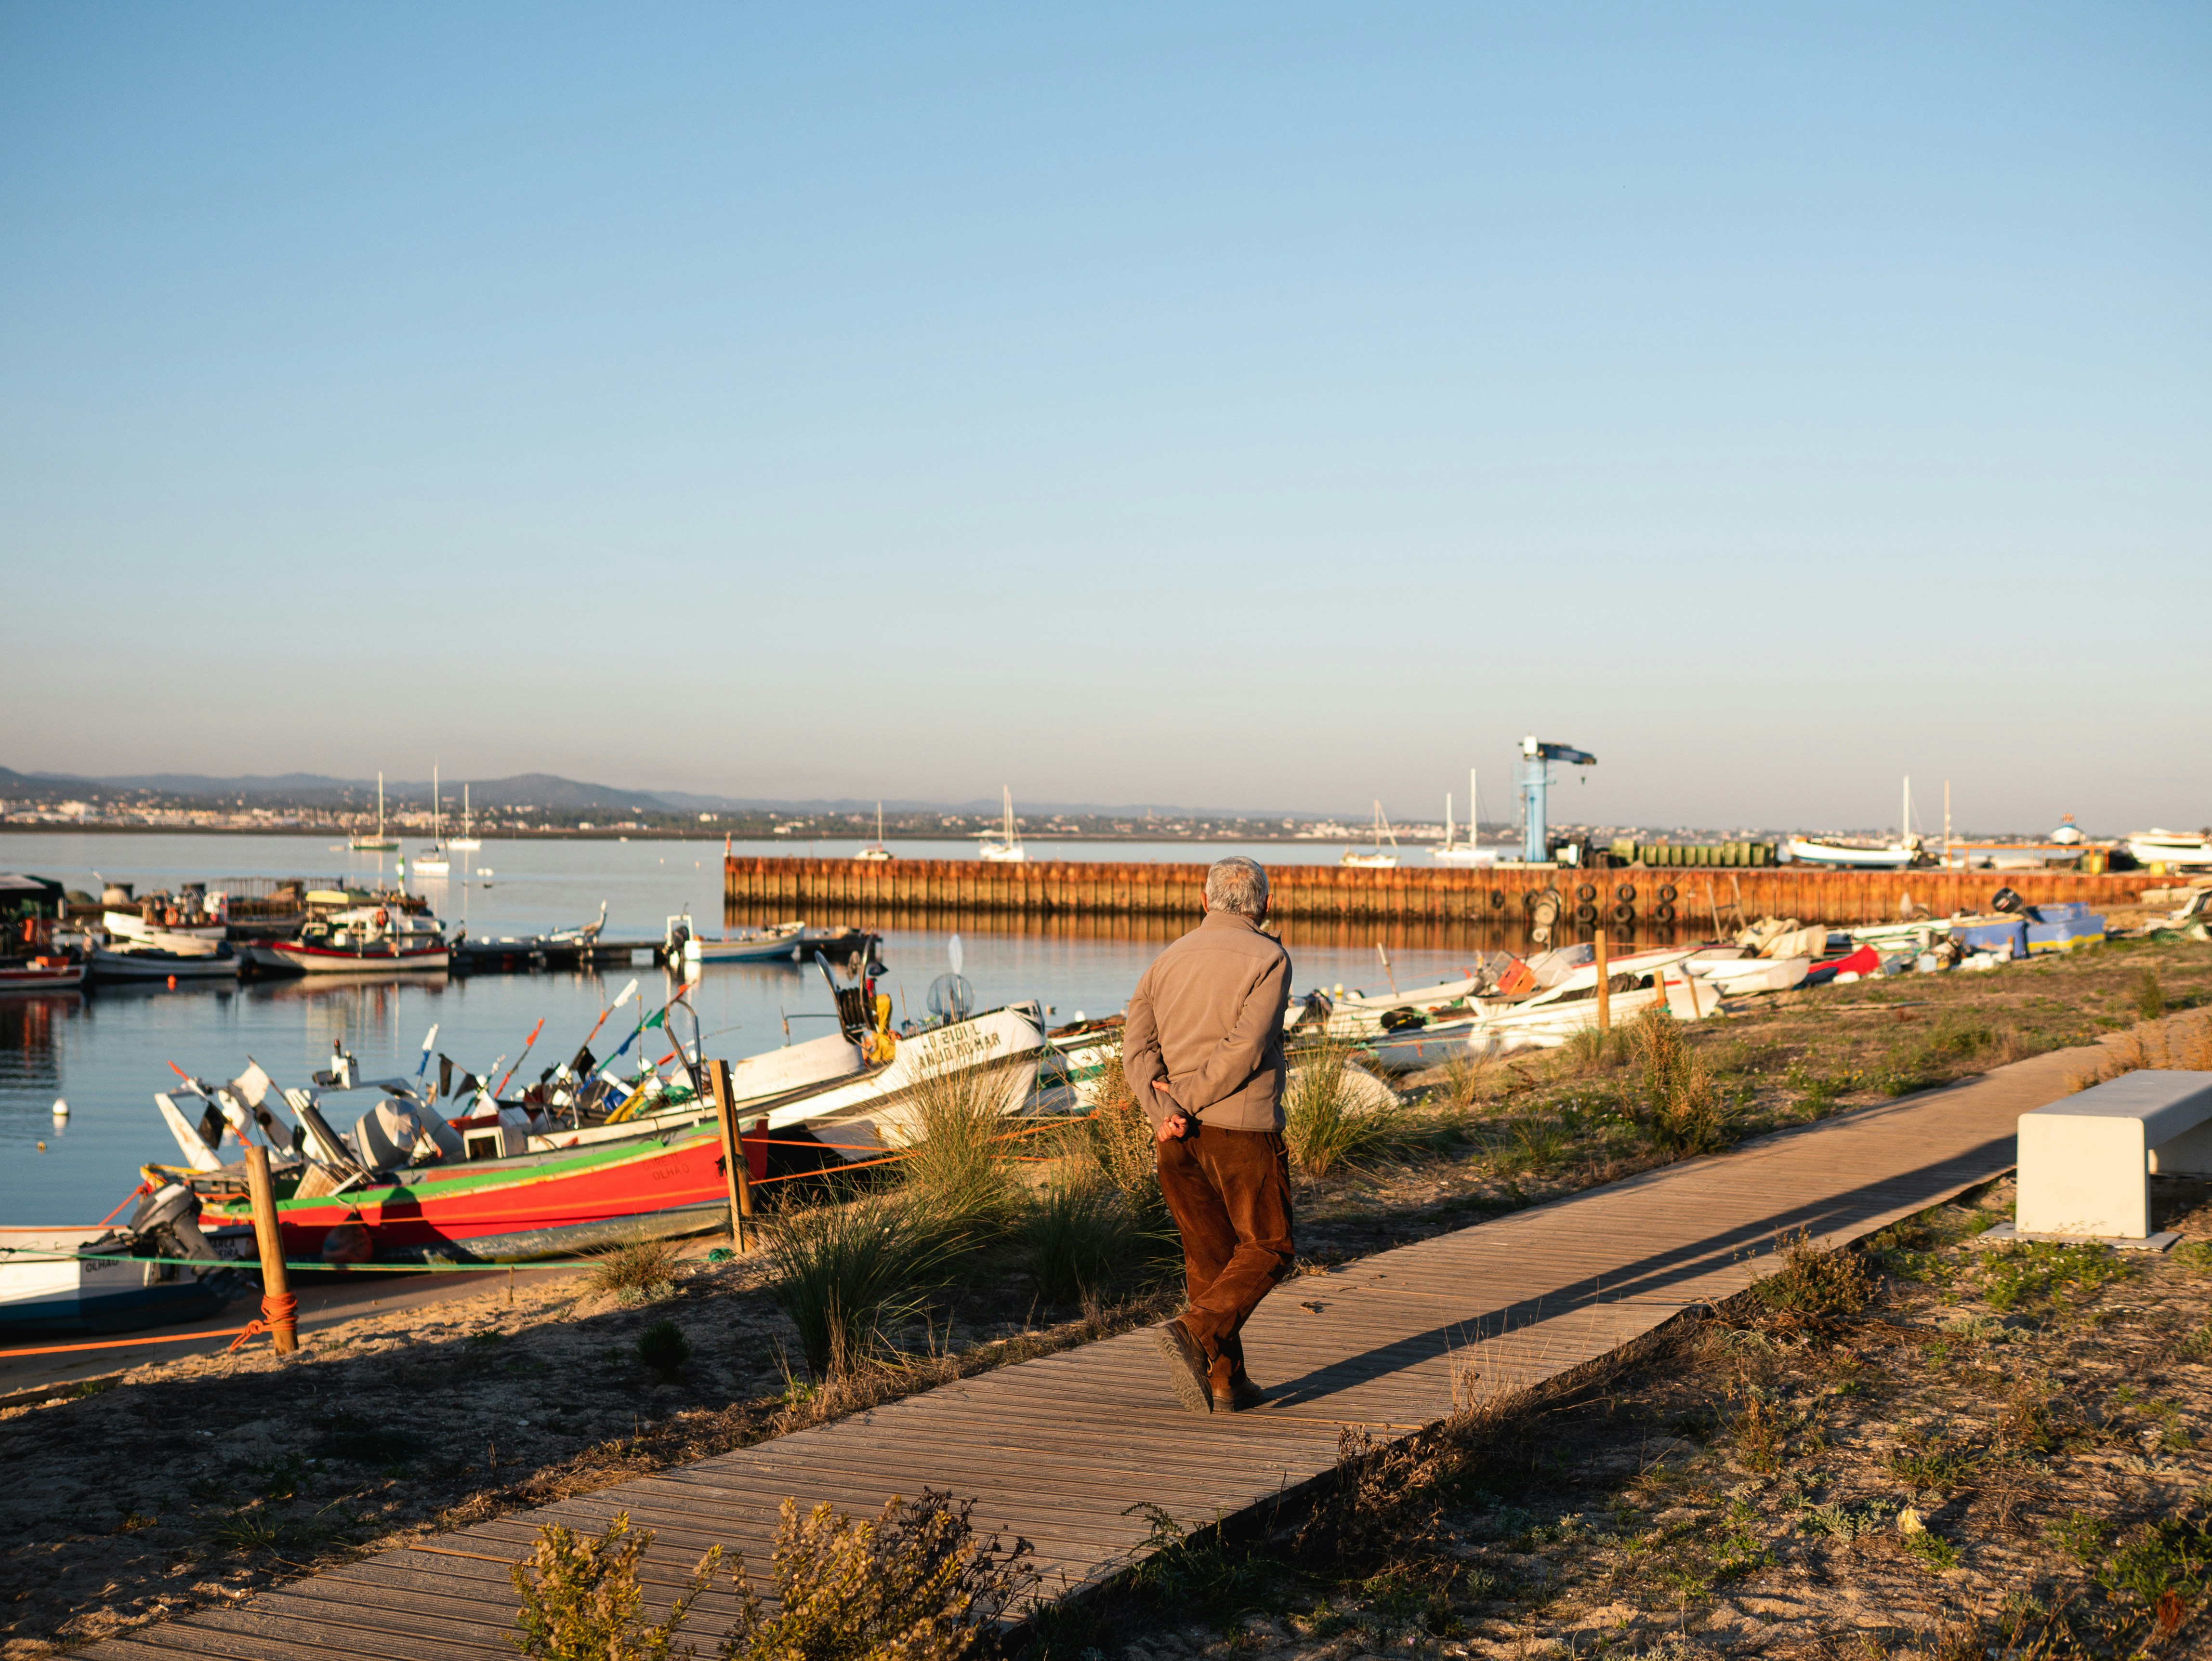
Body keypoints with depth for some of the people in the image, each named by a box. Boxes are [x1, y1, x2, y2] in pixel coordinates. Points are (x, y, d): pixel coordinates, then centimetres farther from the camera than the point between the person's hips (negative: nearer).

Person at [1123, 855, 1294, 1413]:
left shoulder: (1167, 961, 12)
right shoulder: (1268, 958, -4)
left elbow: (1136, 1048, -3)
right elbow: (1245, 1048, -17)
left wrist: (1165, 1110, -14)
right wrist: (1188, 1100, -13)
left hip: (1182, 1137, 5)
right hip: (1243, 1127, -5)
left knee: (1208, 1255, 13)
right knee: (1266, 1248, 6)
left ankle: (1226, 1381, 14)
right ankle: (1194, 1333, -16)